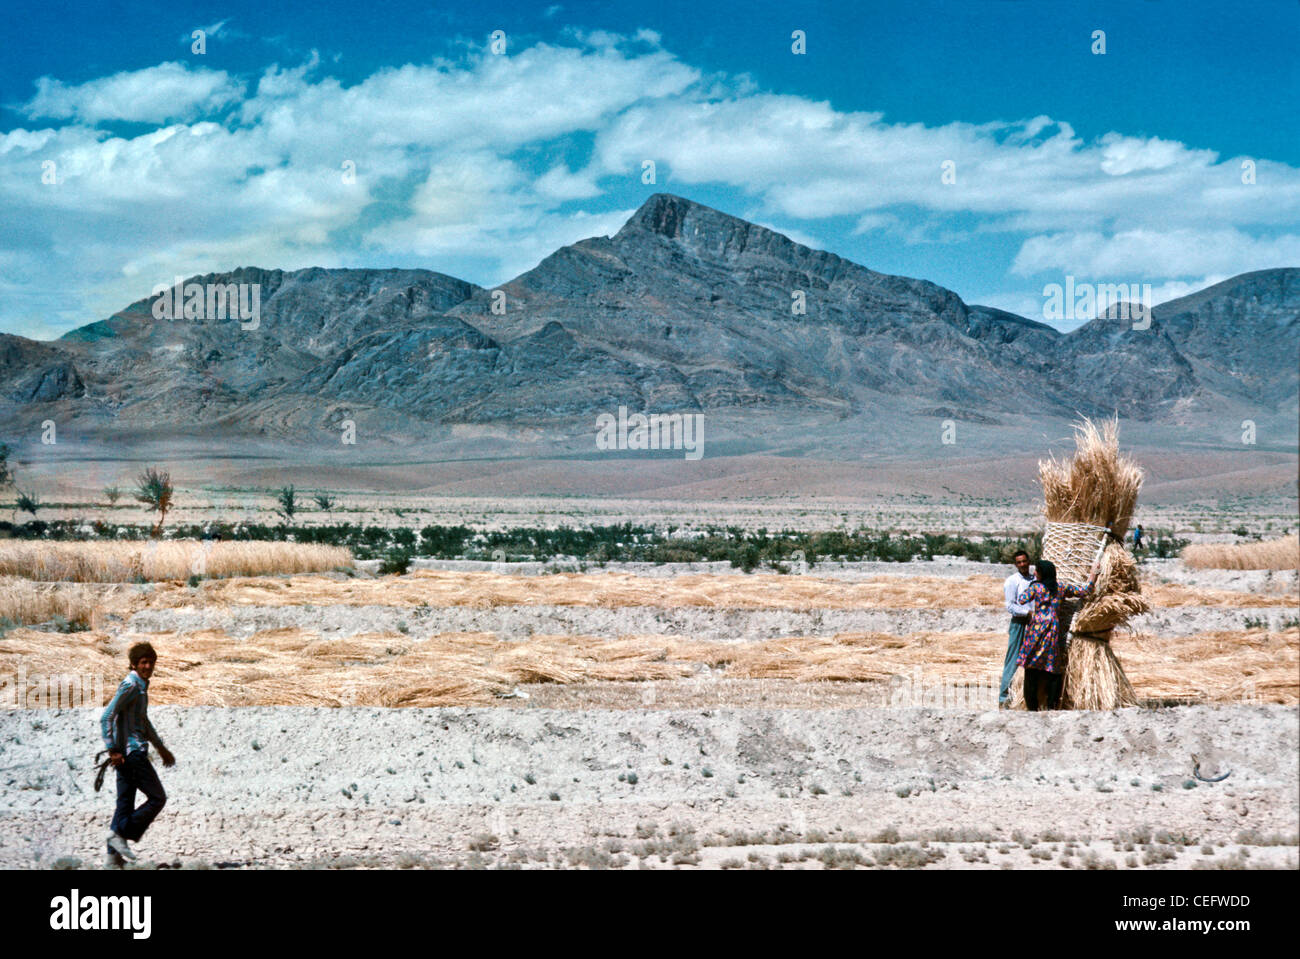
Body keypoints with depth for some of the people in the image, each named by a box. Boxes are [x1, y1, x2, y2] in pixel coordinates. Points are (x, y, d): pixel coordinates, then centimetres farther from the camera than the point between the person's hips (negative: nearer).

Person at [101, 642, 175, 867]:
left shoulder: (141, 687, 18)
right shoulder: (130, 686, -12)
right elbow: (106, 717, -19)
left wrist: (161, 747, 35)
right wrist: (113, 750, -22)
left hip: (132, 753, 9)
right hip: (131, 752, -9)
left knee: (125, 803, 8)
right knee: (157, 798, -5)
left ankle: (114, 854, 9)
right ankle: (120, 833, -5)